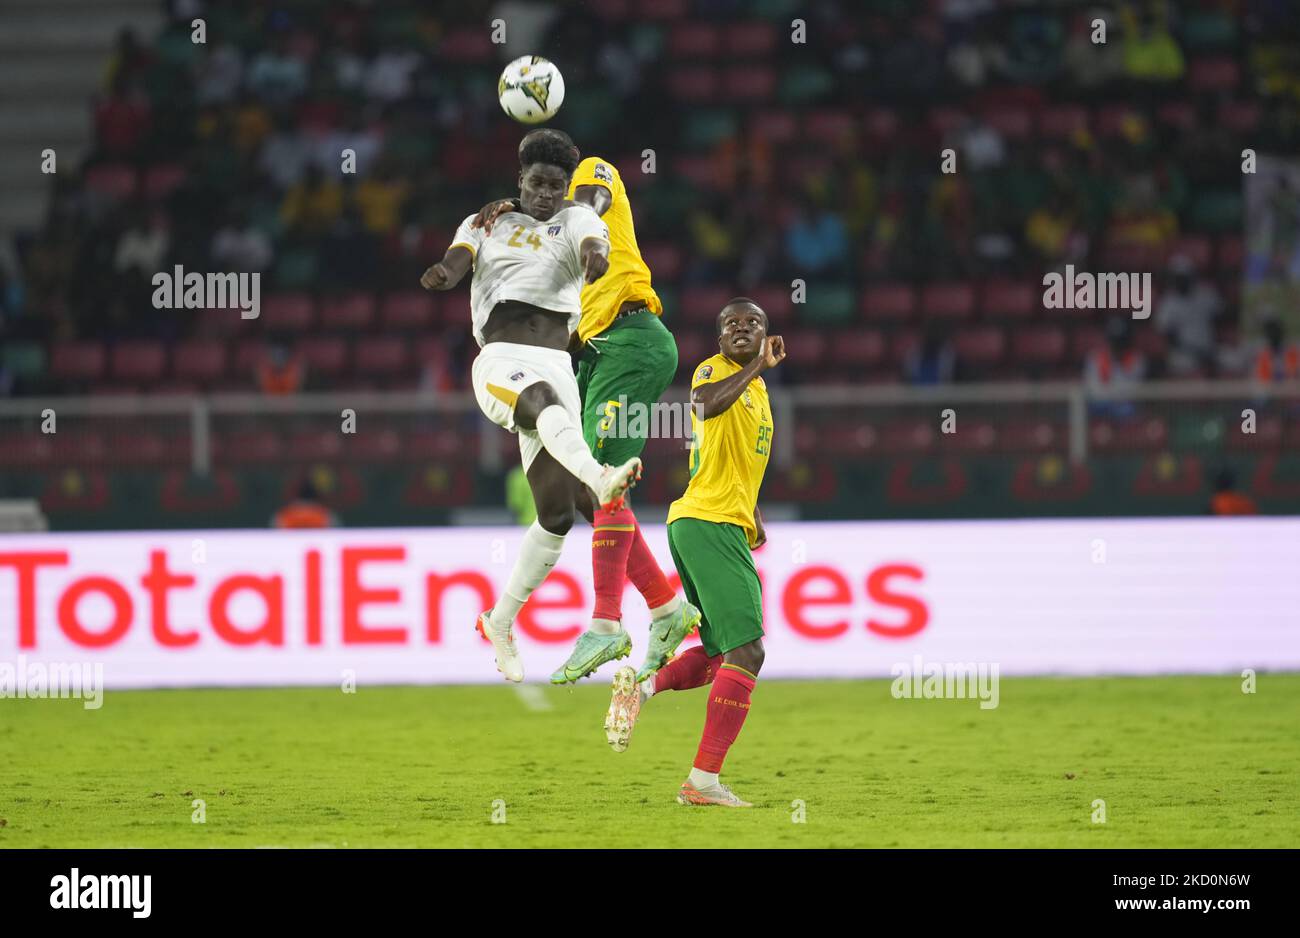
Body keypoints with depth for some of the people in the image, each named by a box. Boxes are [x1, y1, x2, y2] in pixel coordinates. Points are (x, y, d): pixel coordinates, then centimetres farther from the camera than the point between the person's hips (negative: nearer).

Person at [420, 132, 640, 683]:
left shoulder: (575, 221, 17)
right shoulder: (486, 224, 20)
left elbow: (593, 244, -6)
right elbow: (458, 260, 2)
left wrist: (596, 260, -31)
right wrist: (443, 275, -23)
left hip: (556, 365, 2)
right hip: (500, 362, -2)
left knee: (556, 511, -5)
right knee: (543, 398, -40)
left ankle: (501, 622, 11)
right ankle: (598, 478, -70)